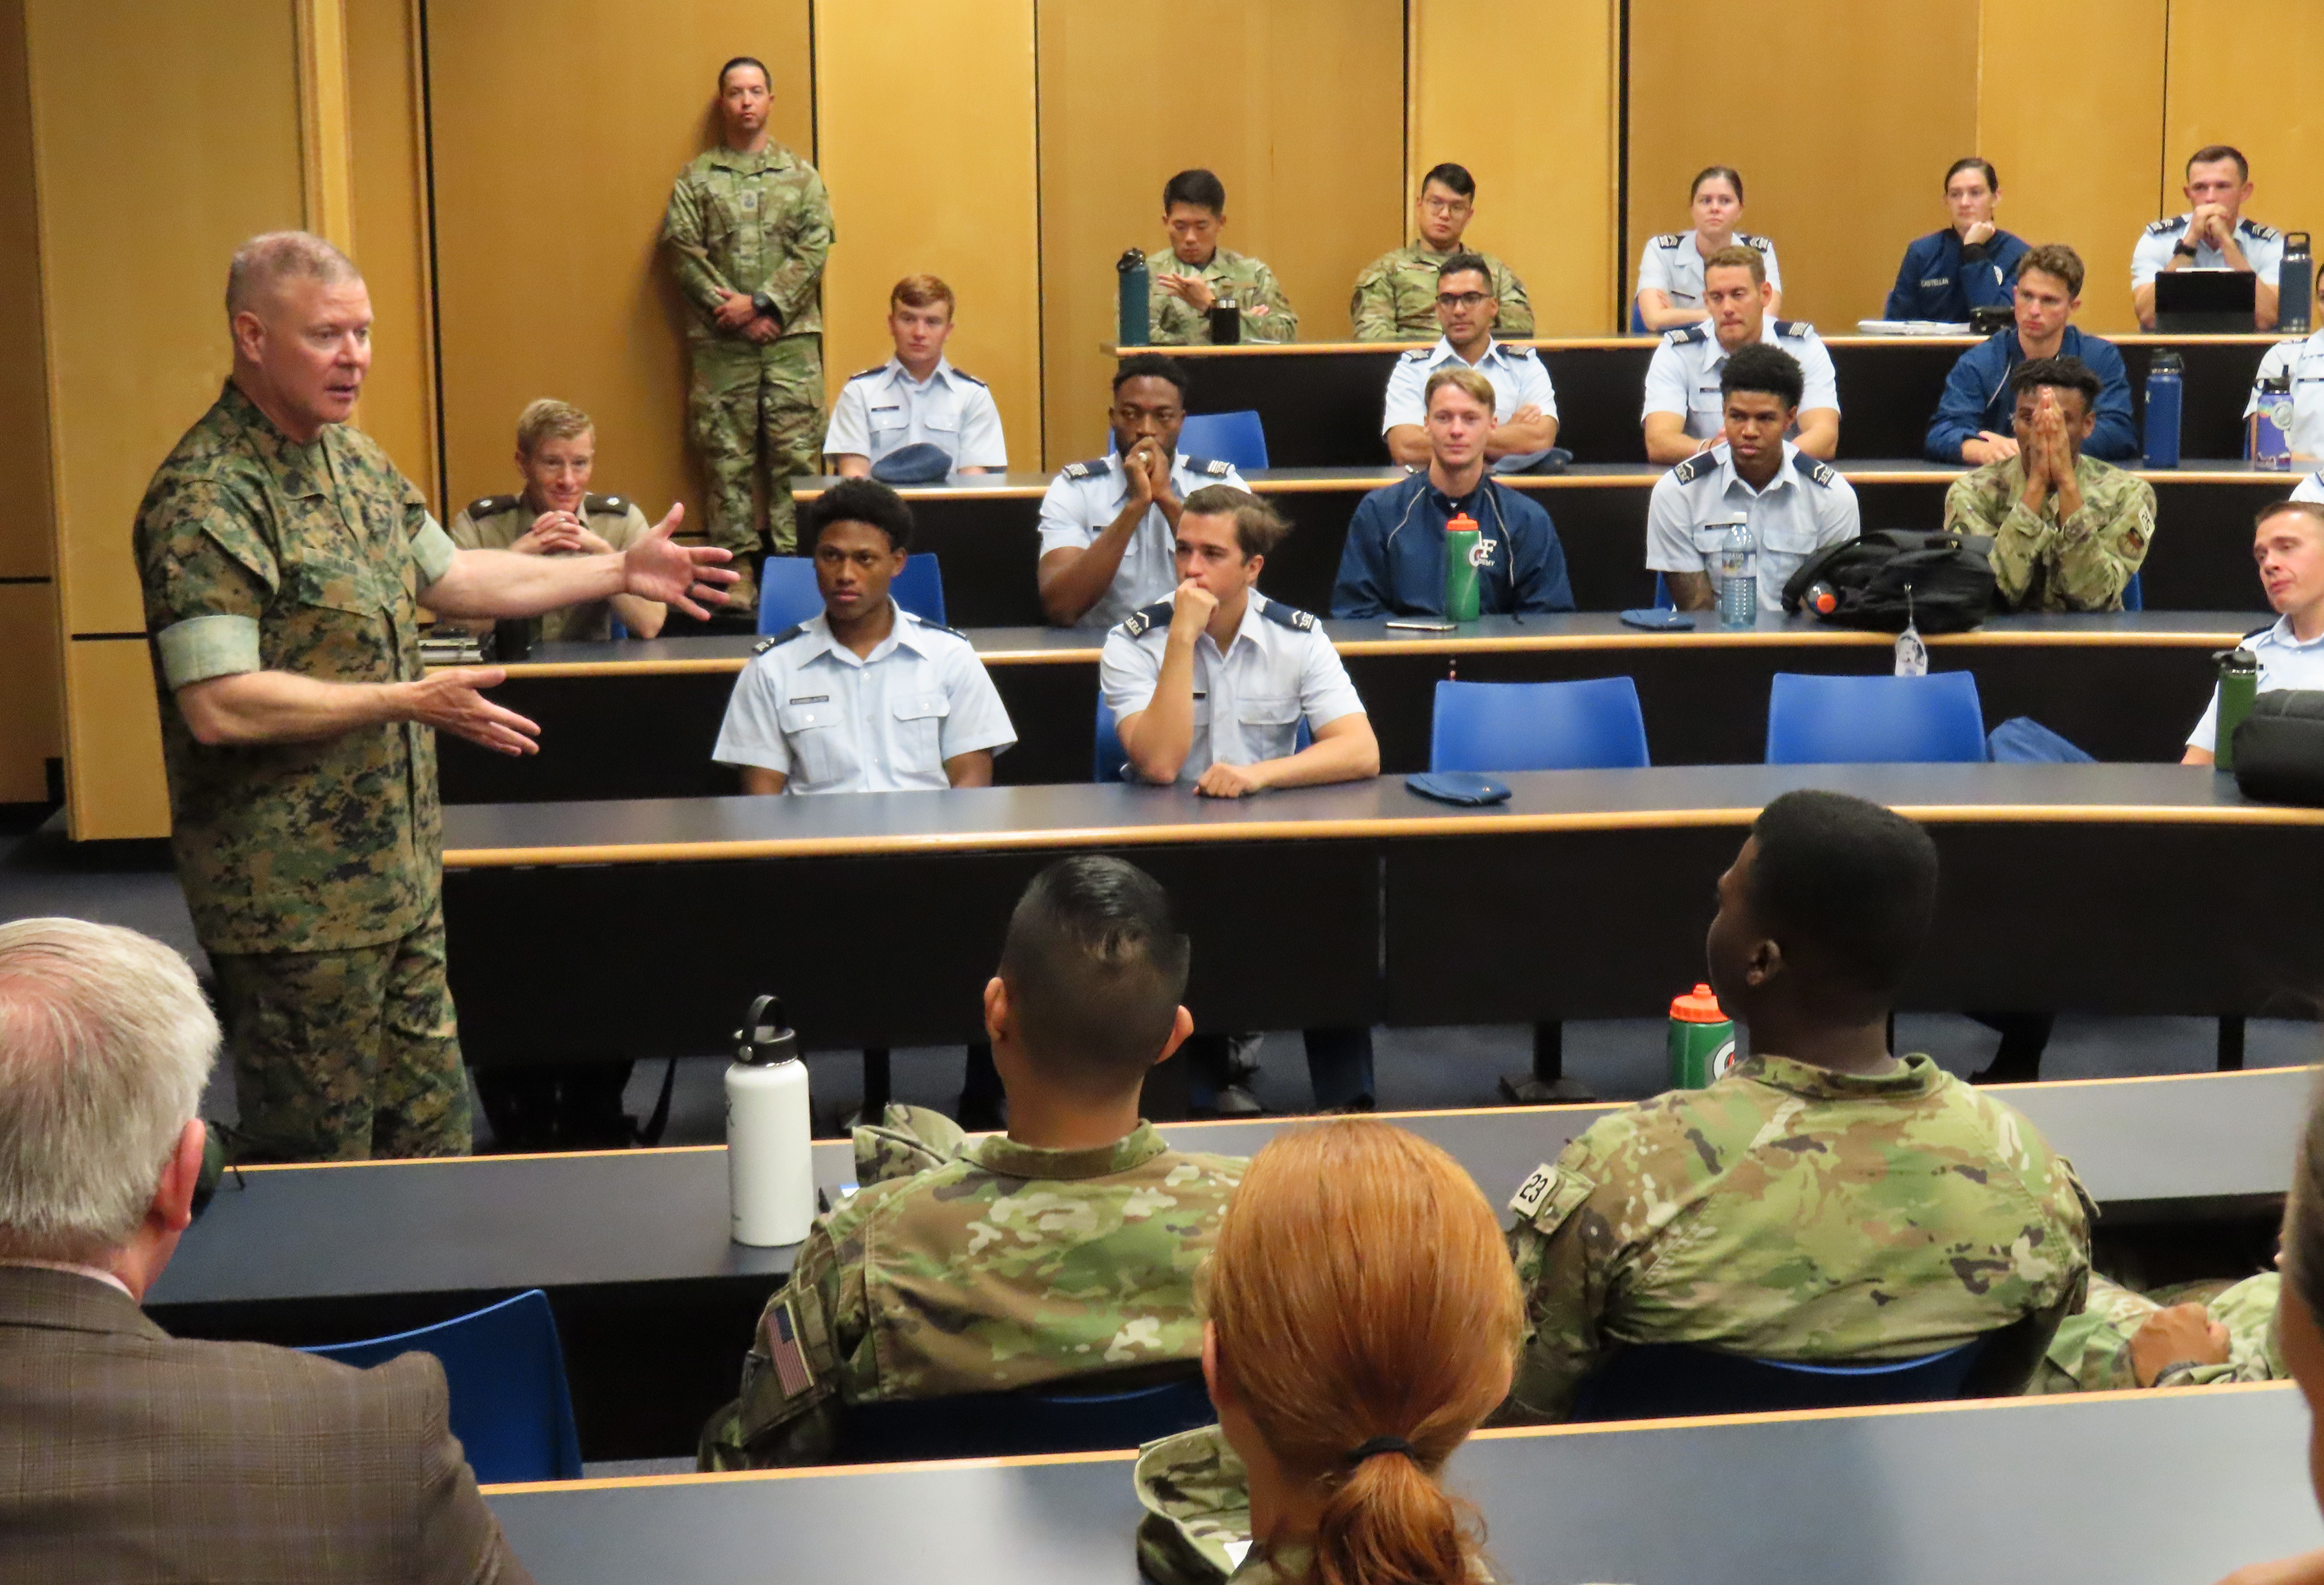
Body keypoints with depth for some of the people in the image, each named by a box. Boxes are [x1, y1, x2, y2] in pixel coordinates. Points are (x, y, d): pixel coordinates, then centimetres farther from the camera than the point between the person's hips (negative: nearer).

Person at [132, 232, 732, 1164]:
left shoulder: (351, 456, 11)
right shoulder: (207, 497, -19)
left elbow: (448, 575, 23)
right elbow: (218, 706, -25)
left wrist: (621, 573, 18)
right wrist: (405, 702, -23)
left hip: (401, 873, 9)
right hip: (295, 901, -9)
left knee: (432, 1131, 17)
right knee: (321, 1176, 3)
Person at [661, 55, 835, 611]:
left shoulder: (801, 175, 10)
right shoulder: (695, 178, 9)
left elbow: (814, 248, 0)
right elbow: (684, 252, 0)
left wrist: (762, 304, -11)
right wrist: (733, 310, -11)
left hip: (791, 339, 0)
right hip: (719, 342, 0)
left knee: (796, 455, -2)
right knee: (727, 456, 0)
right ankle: (737, 565, 5)